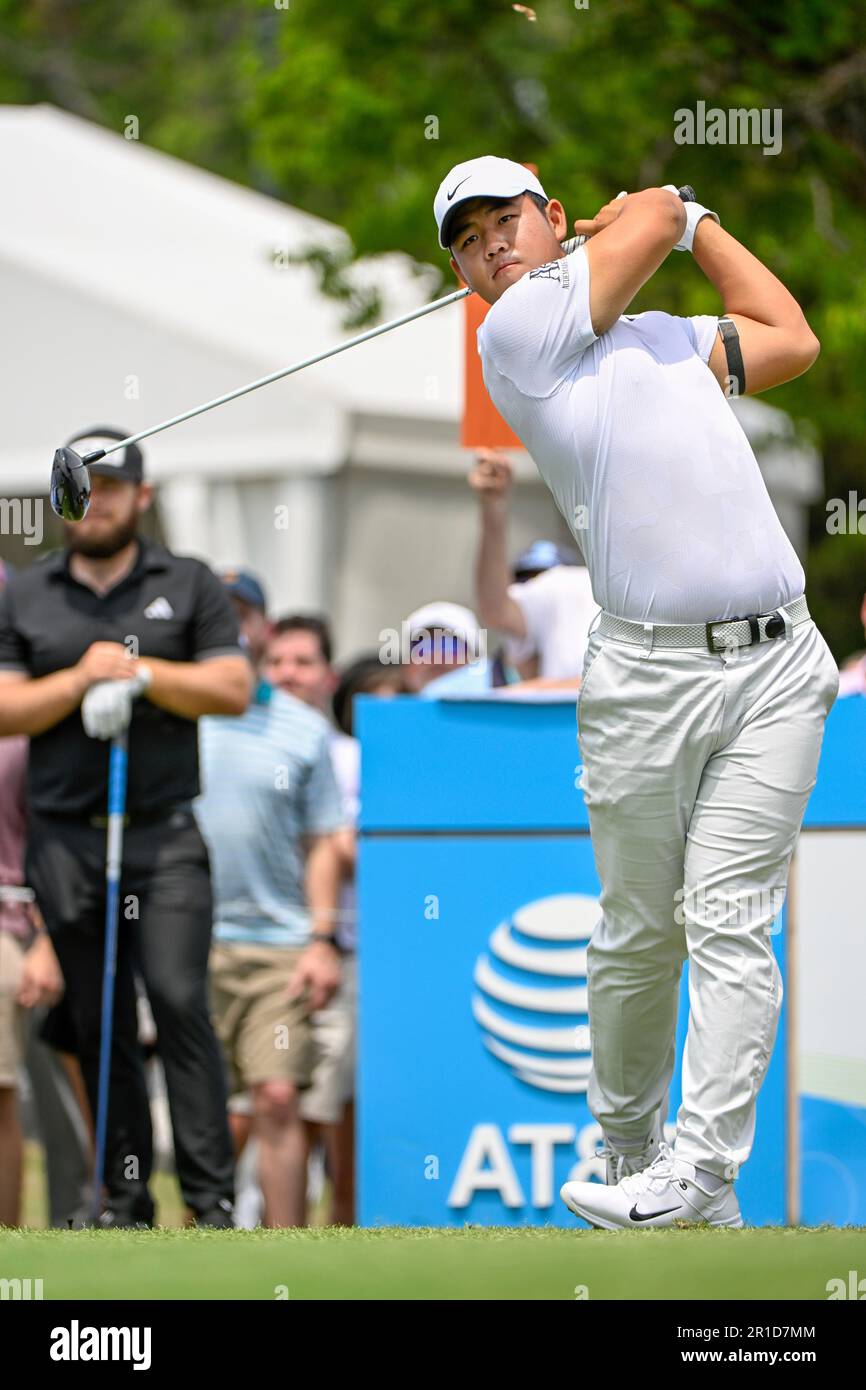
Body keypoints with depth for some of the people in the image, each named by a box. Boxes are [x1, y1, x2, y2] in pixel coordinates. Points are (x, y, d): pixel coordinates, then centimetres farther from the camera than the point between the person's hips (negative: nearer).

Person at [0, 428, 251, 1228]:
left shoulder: (190, 586, 9)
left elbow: (232, 688, 2)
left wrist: (142, 672, -10)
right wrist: (77, 681, -11)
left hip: (165, 835, -2)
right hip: (65, 838, 2)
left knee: (179, 999, -14)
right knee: (98, 1024, 4)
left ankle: (212, 1196, -13)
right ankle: (124, 1199, 10)